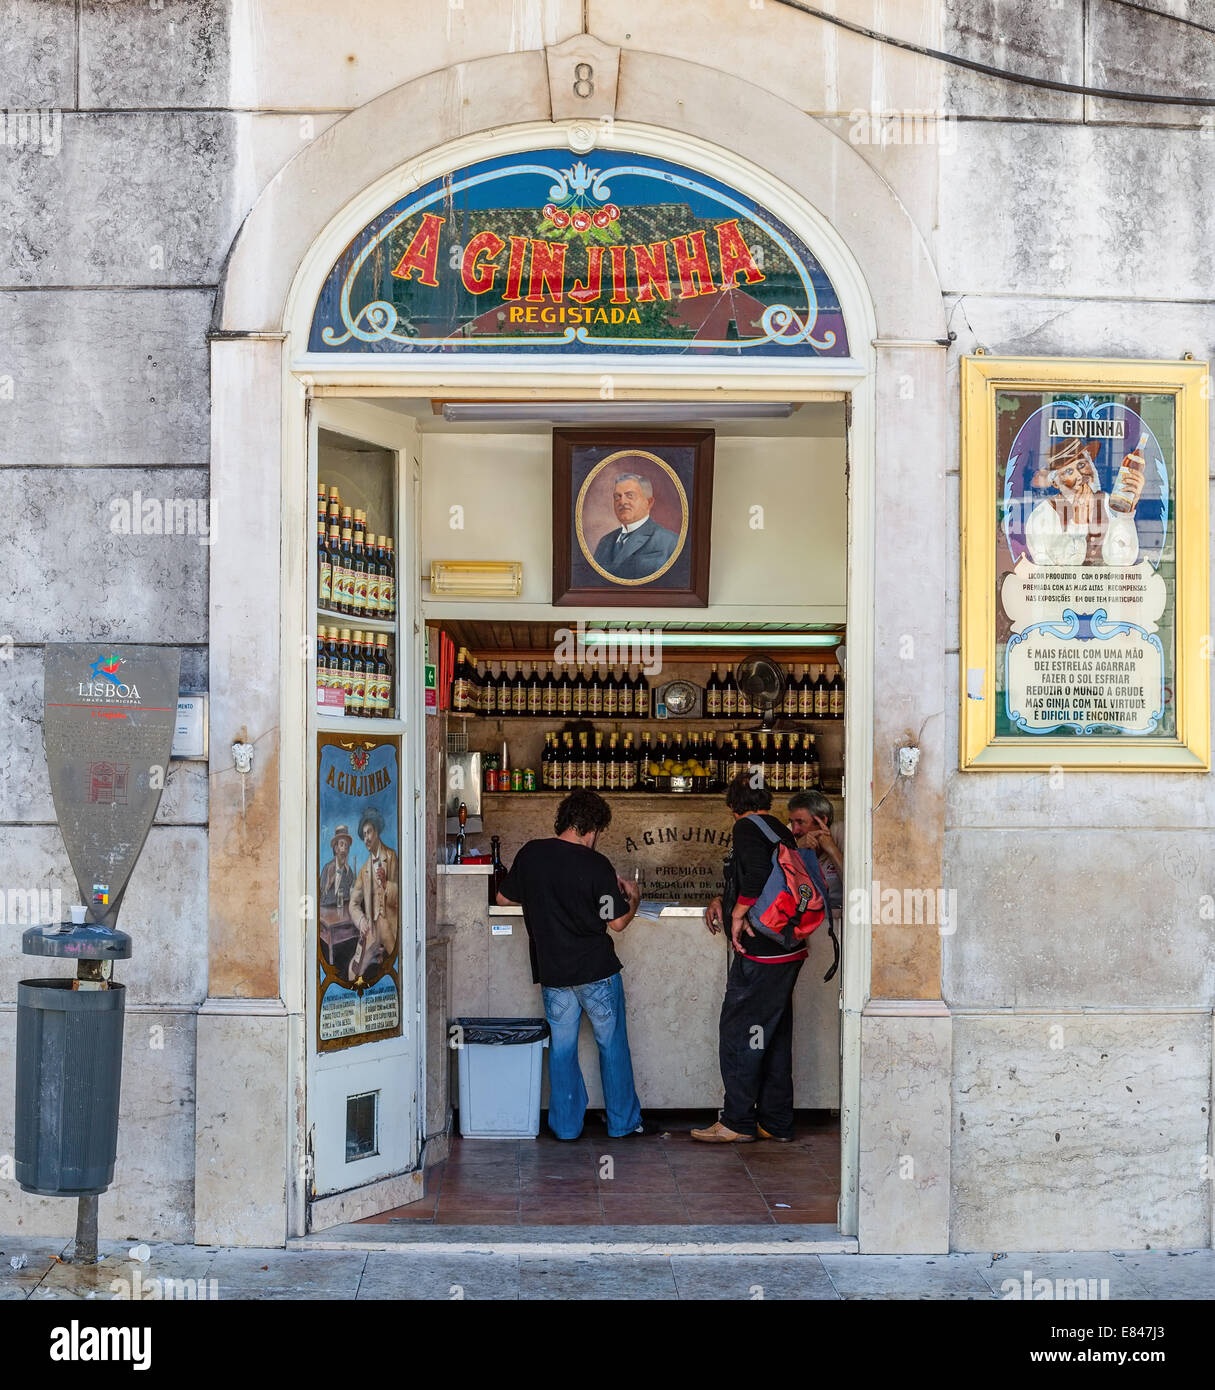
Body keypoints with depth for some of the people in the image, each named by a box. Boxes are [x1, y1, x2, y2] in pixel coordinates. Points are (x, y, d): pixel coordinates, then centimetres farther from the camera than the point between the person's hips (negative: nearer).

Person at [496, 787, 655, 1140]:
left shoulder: (530, 854, -3)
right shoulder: (596, 865, -15)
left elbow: (504, 898, 10)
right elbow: (617, 922, -9)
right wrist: (632, 898, 10)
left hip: (551, 970, 4)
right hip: (596, 969, -3)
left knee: (562, 1046, 12)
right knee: (612, 1045, 11)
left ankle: (566, 1125, 15)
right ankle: (623, 1121, 18)